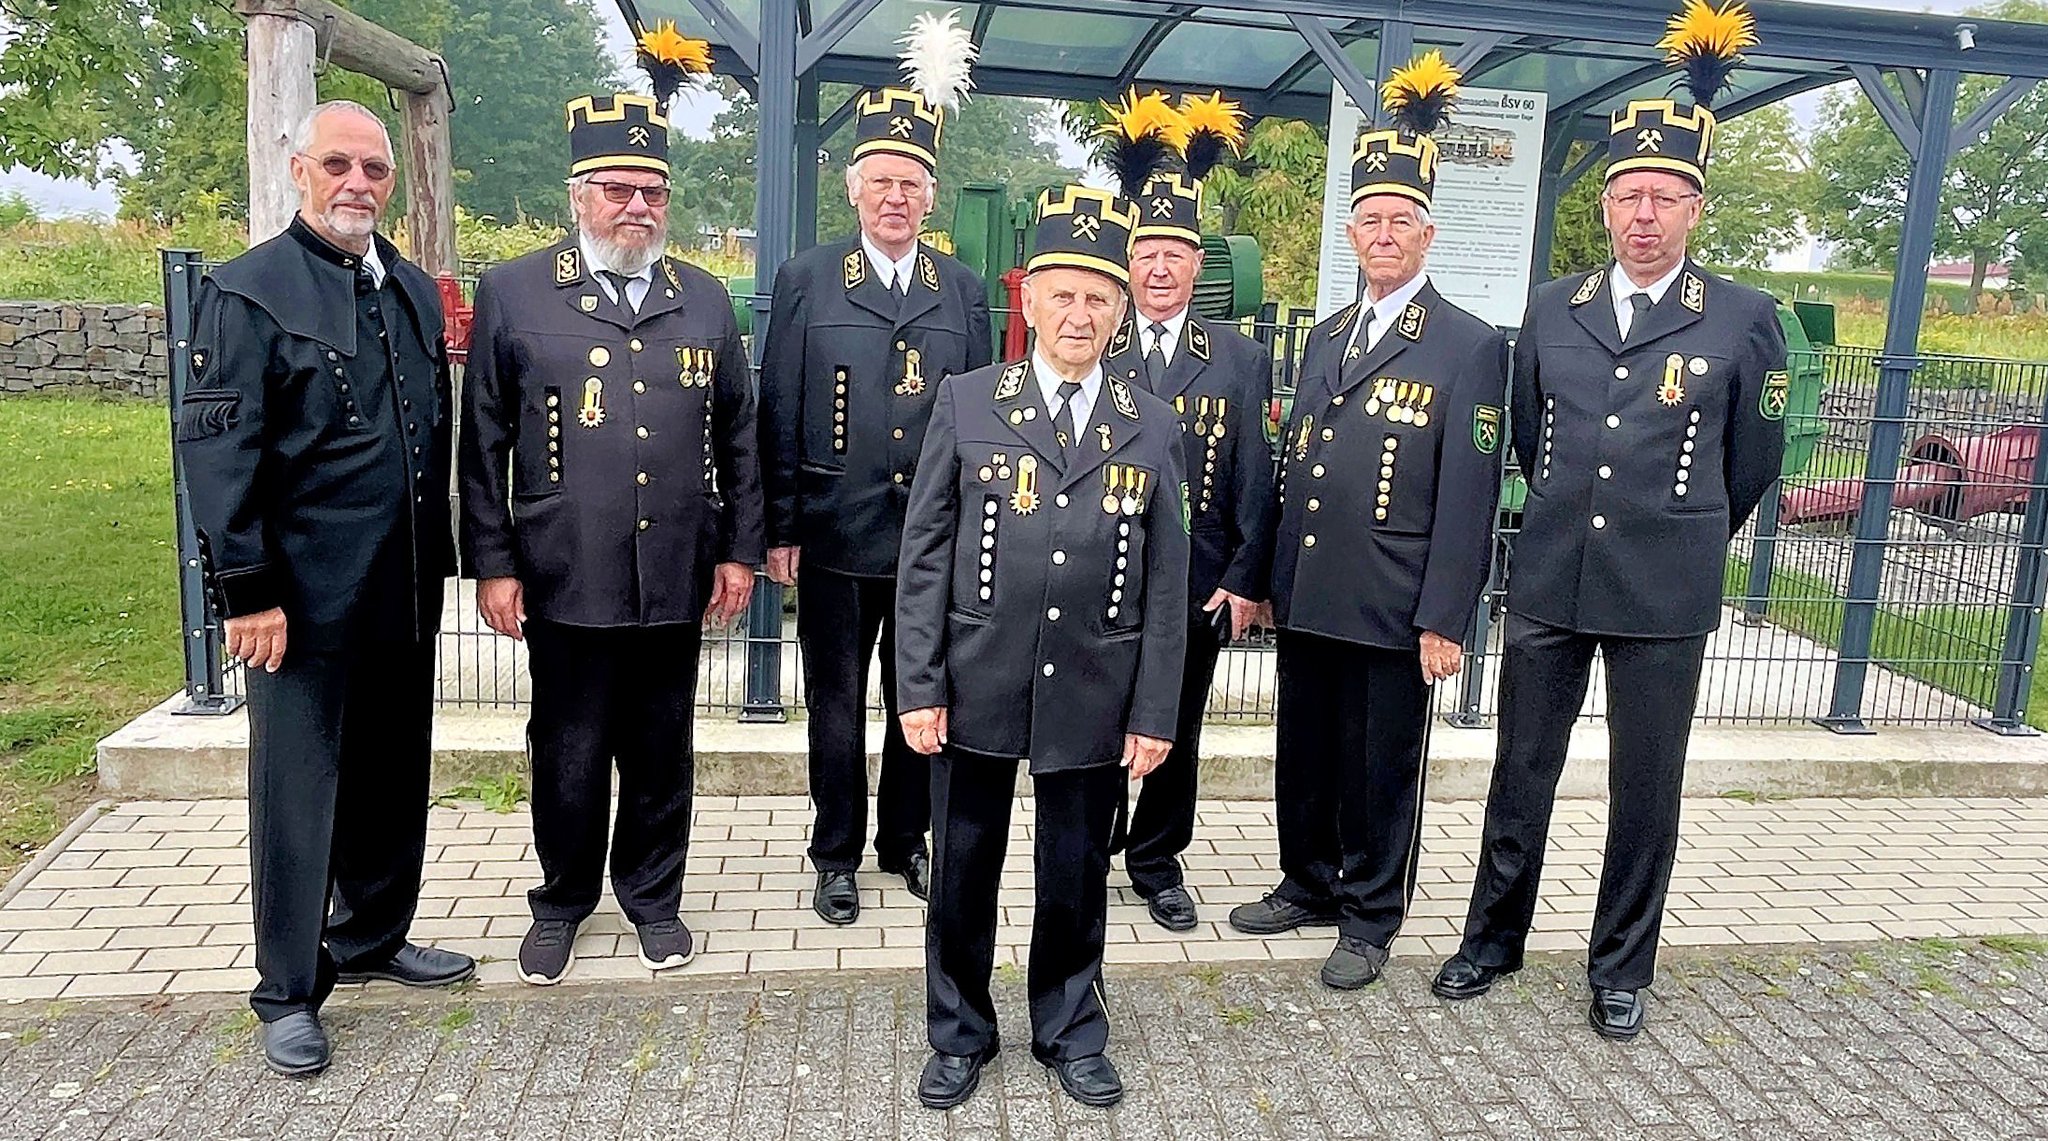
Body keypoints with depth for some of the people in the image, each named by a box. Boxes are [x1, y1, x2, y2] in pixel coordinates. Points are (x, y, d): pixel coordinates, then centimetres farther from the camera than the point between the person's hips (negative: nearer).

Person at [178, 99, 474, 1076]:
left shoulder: (416, 291, 11)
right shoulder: (249, 290, -6)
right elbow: (215, 448, -11)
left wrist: (438, 561, 11)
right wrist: (246, 590, -15)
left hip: (404, 594, 6)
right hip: (304, 594, -5)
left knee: (394, 777, 15)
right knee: (298, 788, 6)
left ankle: (374, 938, 34)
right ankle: (288, 991, 21)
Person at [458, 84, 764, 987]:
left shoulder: (704, 299, 9)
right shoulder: (513, 293, 1)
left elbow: (738, 437, 11)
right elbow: (482, 444, 1)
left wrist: (740, 550, 6)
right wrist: (491, 564, -3)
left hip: (677, 579, 2)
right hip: (564, 580, -2)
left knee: (662, 754, 13)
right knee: (568, 756, 11)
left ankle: (652, 895, 33)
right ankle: (562, 902, 32)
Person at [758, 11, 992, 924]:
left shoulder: (965, 291, 6)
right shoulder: (806, 279, 0)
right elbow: (777, 413, -1)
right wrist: (779, 529, -4)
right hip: (836, 537, -2)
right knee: (837, 705, 10)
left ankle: (905, 842, 32)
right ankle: (837, 857, 26)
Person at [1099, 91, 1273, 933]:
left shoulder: (1241, 360, 3)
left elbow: (1254, 479, 1)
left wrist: (1246, 580, -4)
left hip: (1199, 586, 1)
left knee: (1176, 734, 13)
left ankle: (1158, 862, 31)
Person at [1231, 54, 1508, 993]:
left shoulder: (1470, 347, -7)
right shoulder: (1327, 337, 12)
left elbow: (1469, 495, -11)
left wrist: (1445, 620, -14)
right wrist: (1269, 580, 12)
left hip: (1392, 610, -6)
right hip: (1305, 598, 6)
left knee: (1380, 769, 8)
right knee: (1303, 756, 17)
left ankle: (1369, 918, 25)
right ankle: (1308, 884, 36)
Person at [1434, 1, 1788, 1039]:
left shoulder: (1744, 320, -3)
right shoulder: (1552, 309, 4)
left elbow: (1752, 461, 7)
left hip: (1664, 598, -2)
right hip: (1549, 581, 2)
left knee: (1646, 789, 9)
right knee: (1522, 770, 12)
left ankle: (1621, 969, 27)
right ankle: (1494, 936, 29)